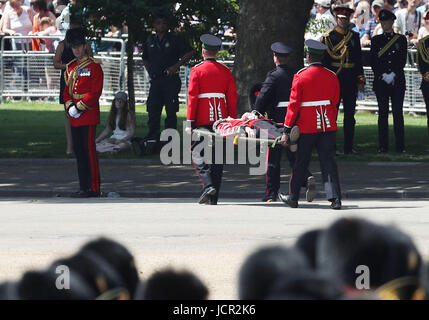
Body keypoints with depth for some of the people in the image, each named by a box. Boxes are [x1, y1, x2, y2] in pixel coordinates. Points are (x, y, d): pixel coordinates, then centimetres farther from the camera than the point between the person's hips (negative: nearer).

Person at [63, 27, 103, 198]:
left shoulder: (94, 66, -7)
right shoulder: (71, 67, 15)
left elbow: (95, 92, -12)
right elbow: (67, 90, 17)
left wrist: (80, 107, -15)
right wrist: (70, 107, -1)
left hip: (88, 116, -7)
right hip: (74, 117, 7)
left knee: (89, 151, -8)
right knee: (79, 151, 9)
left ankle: (93, 188, -7)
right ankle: (84, 186, 14)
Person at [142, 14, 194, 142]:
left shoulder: (174, 40, 0)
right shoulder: (150, 41, 13)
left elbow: (190, 52, -1)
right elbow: (145, 59, 28)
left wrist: (176, 66, -8)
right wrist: (150, 71, 11)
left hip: (171, 80, -4)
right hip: (155, 81, 4)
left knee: (171, 111, -4)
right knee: (153, 111, 3)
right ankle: (153, 138, 10)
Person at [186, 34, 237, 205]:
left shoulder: (197, 70, -4)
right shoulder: (226, 72, 7)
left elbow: (192, 97, -8)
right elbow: (232, 98, 7)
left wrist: (189, 123, -7)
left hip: (202, 120, -4)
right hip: (221, 120, 4)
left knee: (197, 154, 4)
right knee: (217, 157, 8)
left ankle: (208, 185, -18)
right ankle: (214, 197, 9)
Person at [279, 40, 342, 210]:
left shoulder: (300, 77, -9)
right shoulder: (332, 76, 2)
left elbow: (294, 105, -9)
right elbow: (335, 102, 10)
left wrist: (286, 130, -7)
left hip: (307, 127, -3)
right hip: (328, 126, 3)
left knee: (301, 163, 9)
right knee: (328, 162, 2)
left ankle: (293, 198, 22)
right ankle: (335, 198, -8)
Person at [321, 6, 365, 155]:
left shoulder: (354, 37, 11)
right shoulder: (328, 37, 0)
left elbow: (359, 60, 13)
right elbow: (324, 60, -2)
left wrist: (360, 80, 7)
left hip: (351, 81, 3)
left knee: (350, 114, 5)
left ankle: (349, 147, 9)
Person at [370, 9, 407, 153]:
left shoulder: (401, 39, 6)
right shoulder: (376, 40, 9)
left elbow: (403, 60, -1)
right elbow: (373, 61, 3)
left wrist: (393, 75, -13)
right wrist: (383, 75, -10)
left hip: (397, 81, -1)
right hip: (380, 80, 1)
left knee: (397, 112, -3)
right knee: (383, 113, 0)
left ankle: (400, 146, -1)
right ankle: (383, 146, 2)